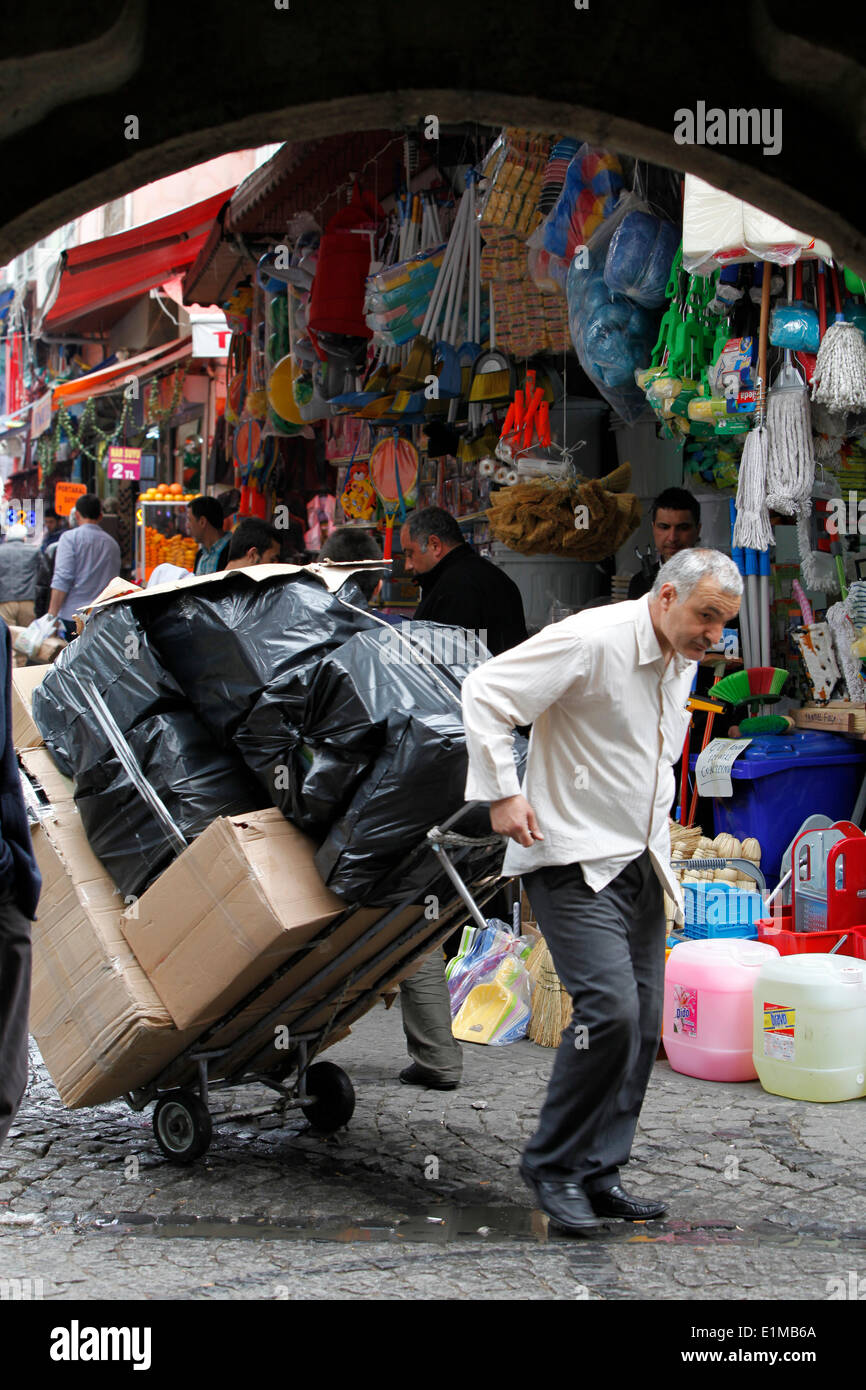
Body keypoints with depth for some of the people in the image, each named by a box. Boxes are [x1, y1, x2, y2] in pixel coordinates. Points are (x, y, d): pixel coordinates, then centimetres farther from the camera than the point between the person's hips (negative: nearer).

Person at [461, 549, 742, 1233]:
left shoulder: (682, 664, 12)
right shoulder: (591, 640, -15)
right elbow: (486, 693, -17)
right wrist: (503, 795, -18)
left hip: (641, 863, 9)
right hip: (574, 862, -8)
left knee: (643, 1022, 5)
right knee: (610, 1009, -18)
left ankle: (598, 1174, 16)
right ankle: (552, 1164, 0)